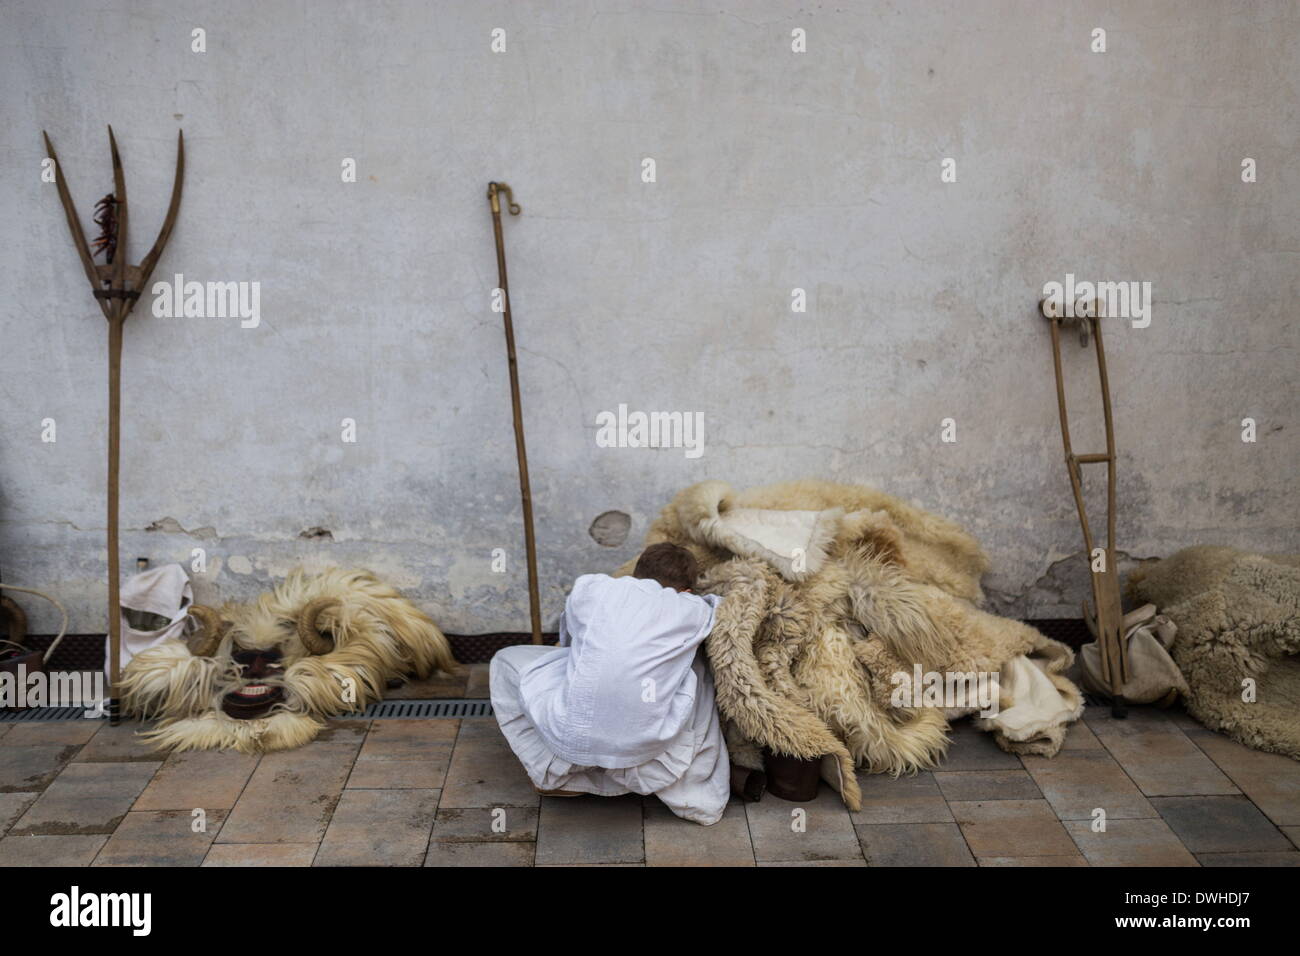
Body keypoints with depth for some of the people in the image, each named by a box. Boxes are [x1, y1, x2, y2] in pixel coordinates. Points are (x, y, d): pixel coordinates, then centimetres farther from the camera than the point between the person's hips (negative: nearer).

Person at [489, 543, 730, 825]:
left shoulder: (590, 587, 11)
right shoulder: (693, 610, 10)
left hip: (571, 738, 0)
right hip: (644, 747, 1)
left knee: (506, 661, 27)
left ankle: (555, 776, 21)